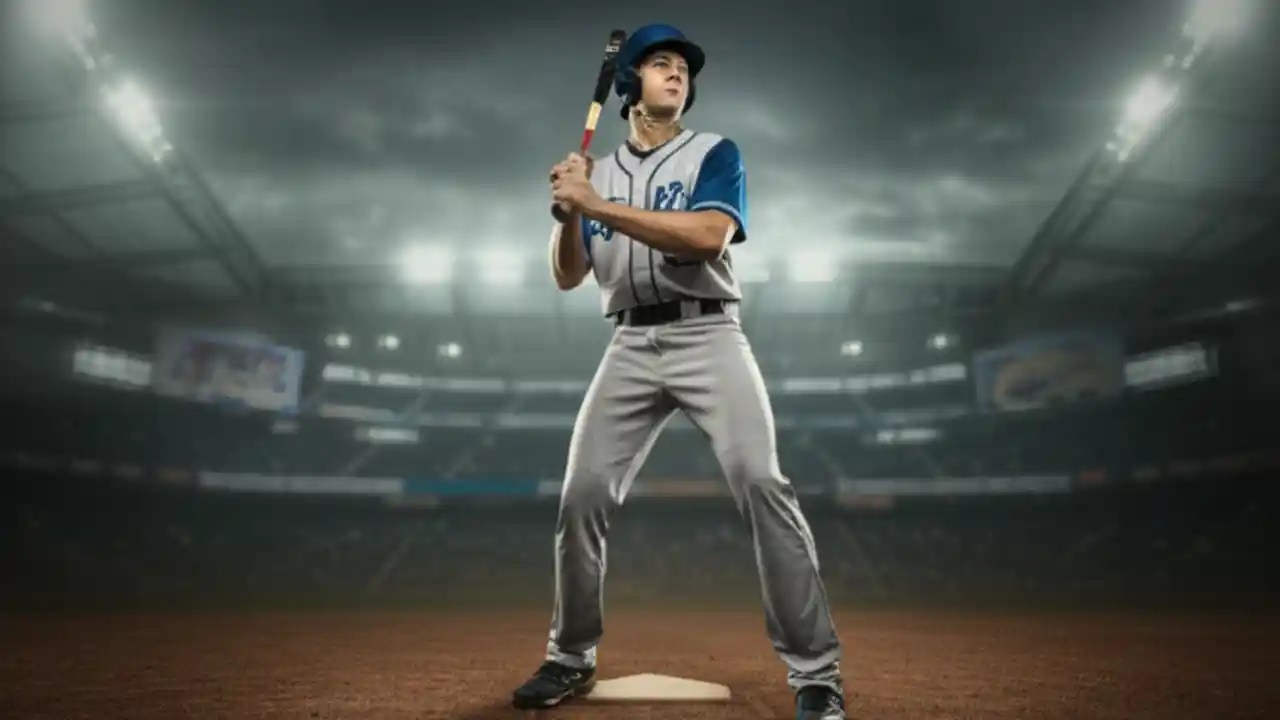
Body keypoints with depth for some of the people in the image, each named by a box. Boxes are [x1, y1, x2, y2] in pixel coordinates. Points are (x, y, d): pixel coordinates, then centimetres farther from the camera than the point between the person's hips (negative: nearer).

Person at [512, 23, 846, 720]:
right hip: (631, 347, 4)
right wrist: (570, 209, -10)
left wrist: (598, 205, -18)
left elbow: (706, 238, -16)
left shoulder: (714, 152, 4)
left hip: (708, 337, -3)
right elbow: (567, 277, 9)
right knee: (582, 495, -1)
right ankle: (571, 657, 19)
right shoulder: (599, 172, 15)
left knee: (762, 485, -19)